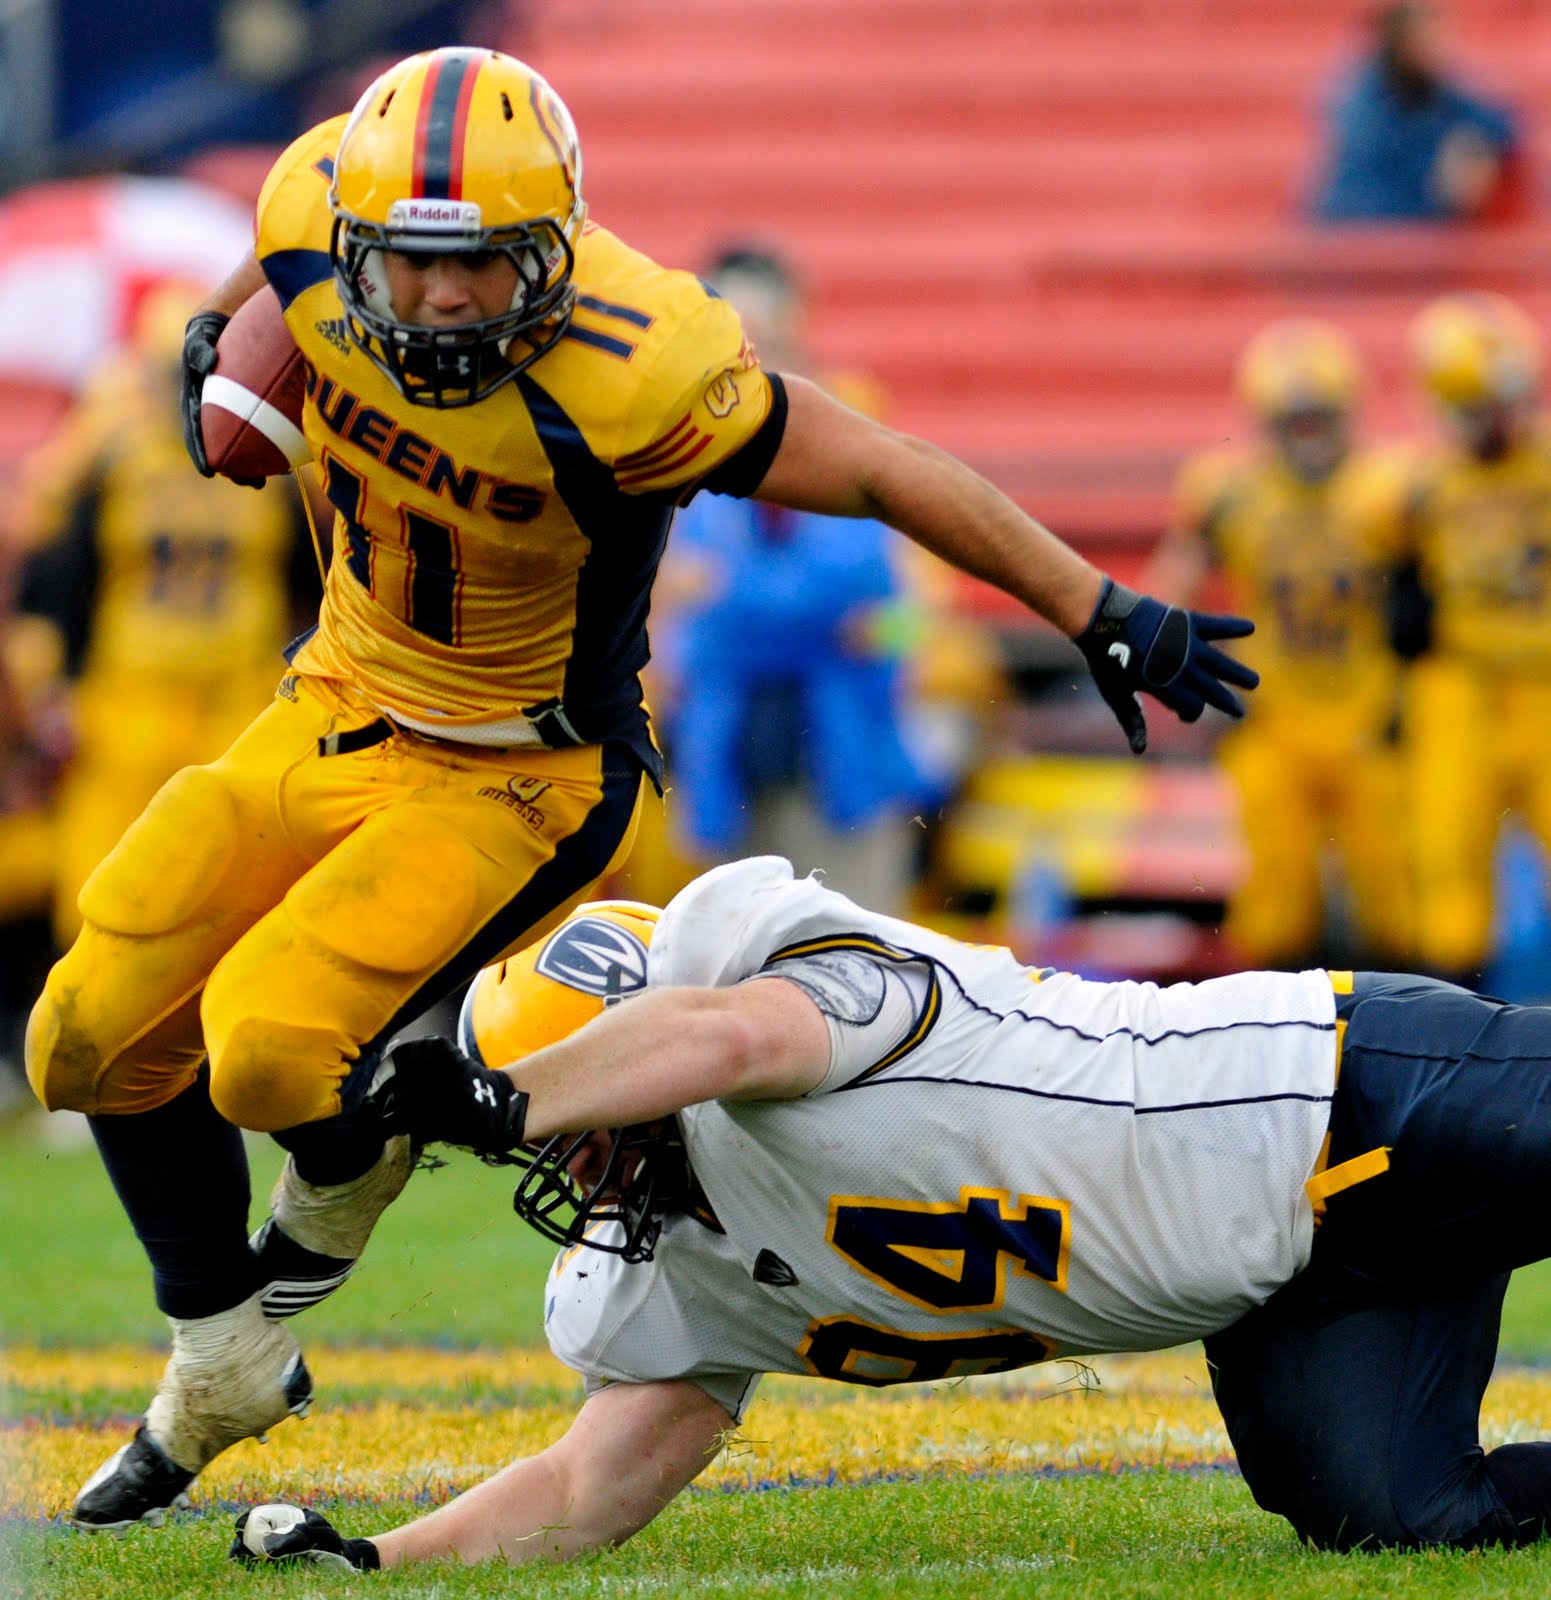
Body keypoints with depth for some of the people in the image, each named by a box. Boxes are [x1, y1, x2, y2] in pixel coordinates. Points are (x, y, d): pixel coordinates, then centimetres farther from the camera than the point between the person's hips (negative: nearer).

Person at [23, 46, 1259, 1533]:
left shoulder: (623, 376, -33)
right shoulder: (320, 220, -19)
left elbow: (889, 475, -24)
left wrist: (1103, 614, -19)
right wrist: (217, 339, 14)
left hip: (517, 778, -6)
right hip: (339, 708, 6)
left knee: (273, 1045, -25)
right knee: (95, 1035, 3)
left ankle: (343, 1183, 14)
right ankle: (223, 1373, 26)